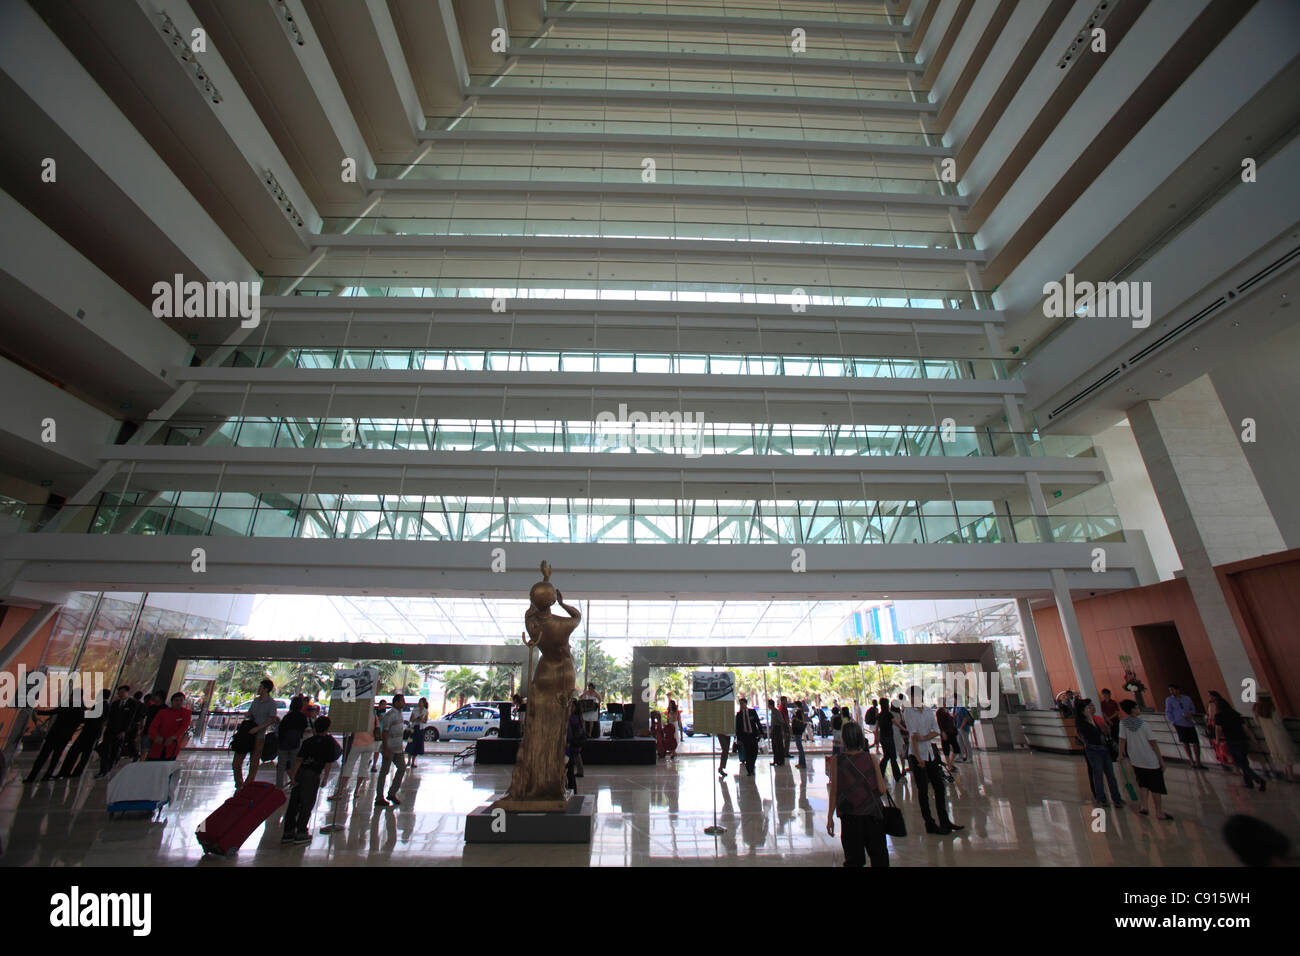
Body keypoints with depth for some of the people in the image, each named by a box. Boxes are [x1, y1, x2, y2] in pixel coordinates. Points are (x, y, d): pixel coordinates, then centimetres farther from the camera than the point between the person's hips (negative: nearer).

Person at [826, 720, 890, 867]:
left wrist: (830, 818, 1)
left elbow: (834, 792, -9)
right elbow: (882, 790, -9)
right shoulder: (870, 758, -11)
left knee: (853, 859, 15)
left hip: (849, 816, 0)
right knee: (879, 857, 20)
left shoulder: (837, 760, -11)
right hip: (873, 813, 0)